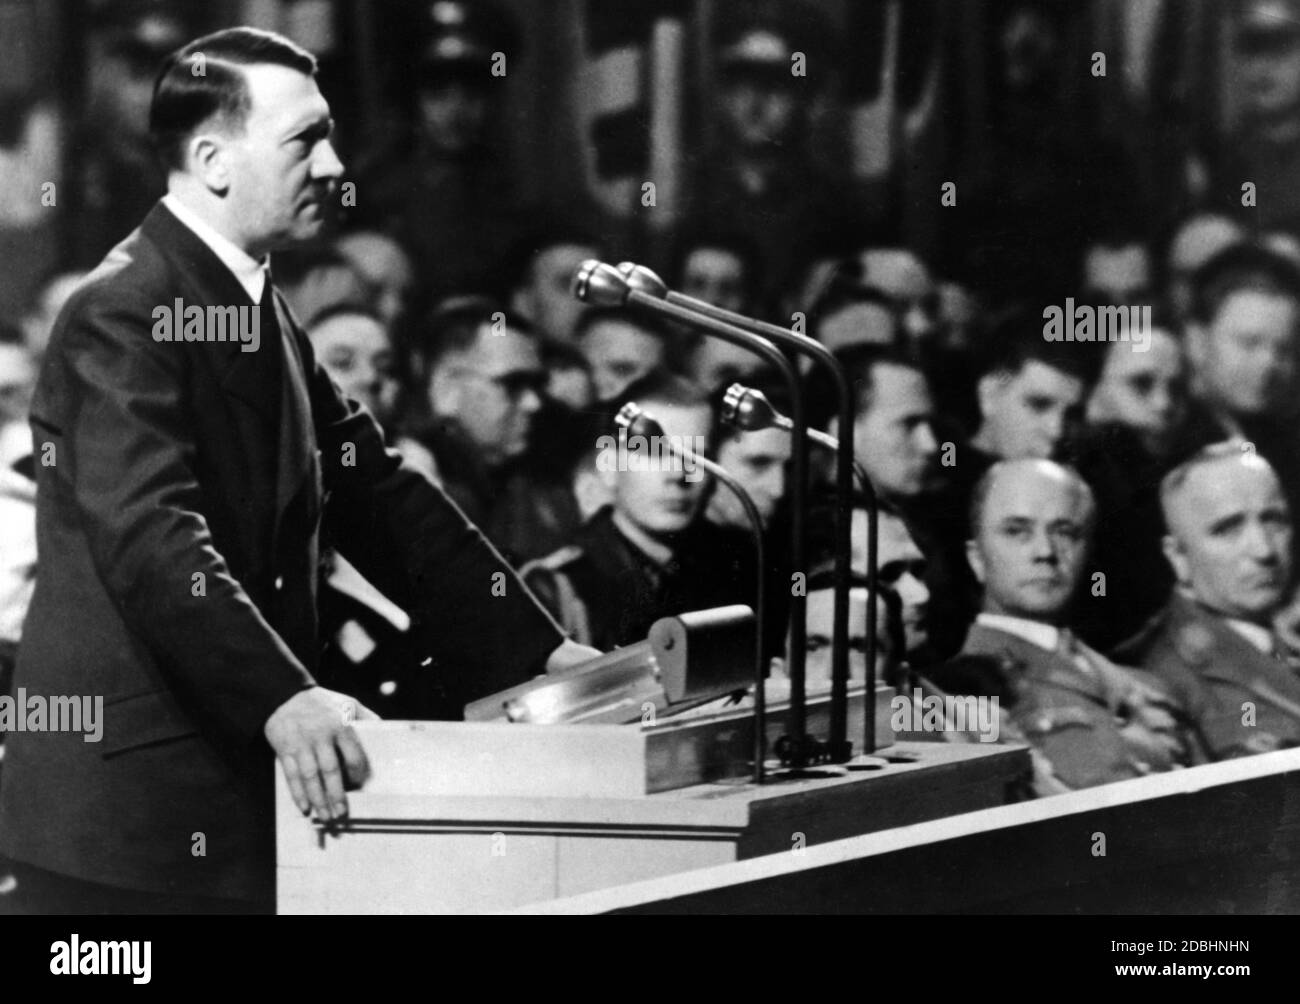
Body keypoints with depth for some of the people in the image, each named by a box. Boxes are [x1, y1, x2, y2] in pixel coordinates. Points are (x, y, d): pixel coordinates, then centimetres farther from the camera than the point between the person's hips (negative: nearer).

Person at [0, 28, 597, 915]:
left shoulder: (263, 313, 17)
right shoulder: (121, 317, -13)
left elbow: (380, 499, 16)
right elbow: (149, 537, -26)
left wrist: (538, 653, 8)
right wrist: (281, 699, -36)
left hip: (233, 783, 9)